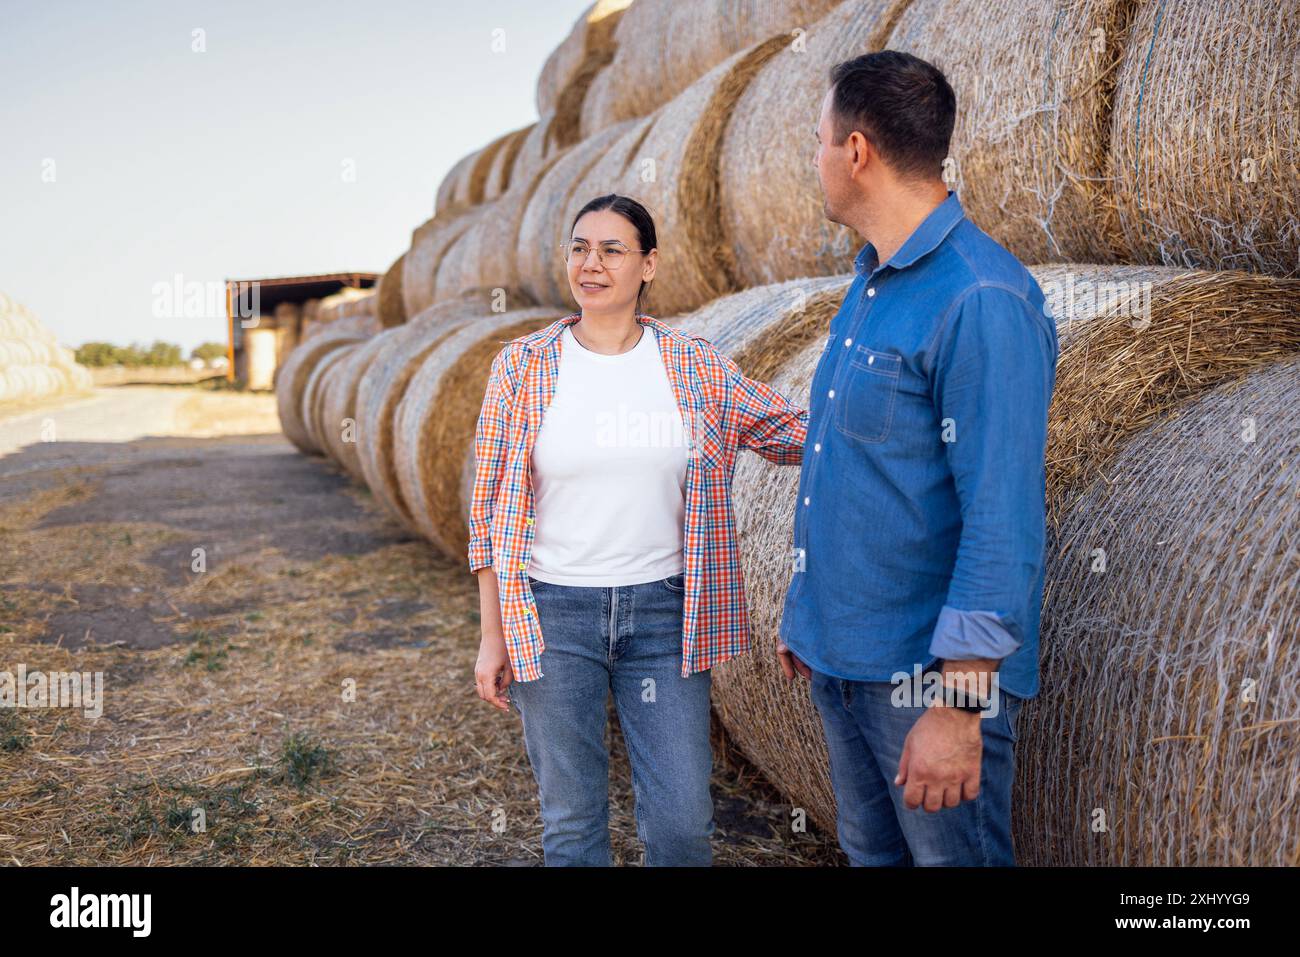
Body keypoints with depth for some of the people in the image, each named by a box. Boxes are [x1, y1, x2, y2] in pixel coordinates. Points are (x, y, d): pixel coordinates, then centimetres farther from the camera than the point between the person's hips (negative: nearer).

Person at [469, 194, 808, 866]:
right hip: (552, 611, -1)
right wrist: (492, 635, -1)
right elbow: (489, 509, 1)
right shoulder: (523, 366, -1)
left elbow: (794, 433, 4)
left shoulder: (693, 365, 1)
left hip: (662, 609, 1)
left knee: (683, 823, 5)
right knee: (571, 823, 9)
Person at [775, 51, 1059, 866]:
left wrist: (960, 706, -22)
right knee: (871, 850, 21)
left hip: (928, 668, -9)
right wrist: (809, 609, 21)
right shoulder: (872, 282, 9)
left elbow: (1003, 520, -23)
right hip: (842, 652, 9)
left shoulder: (982, 301, -20)